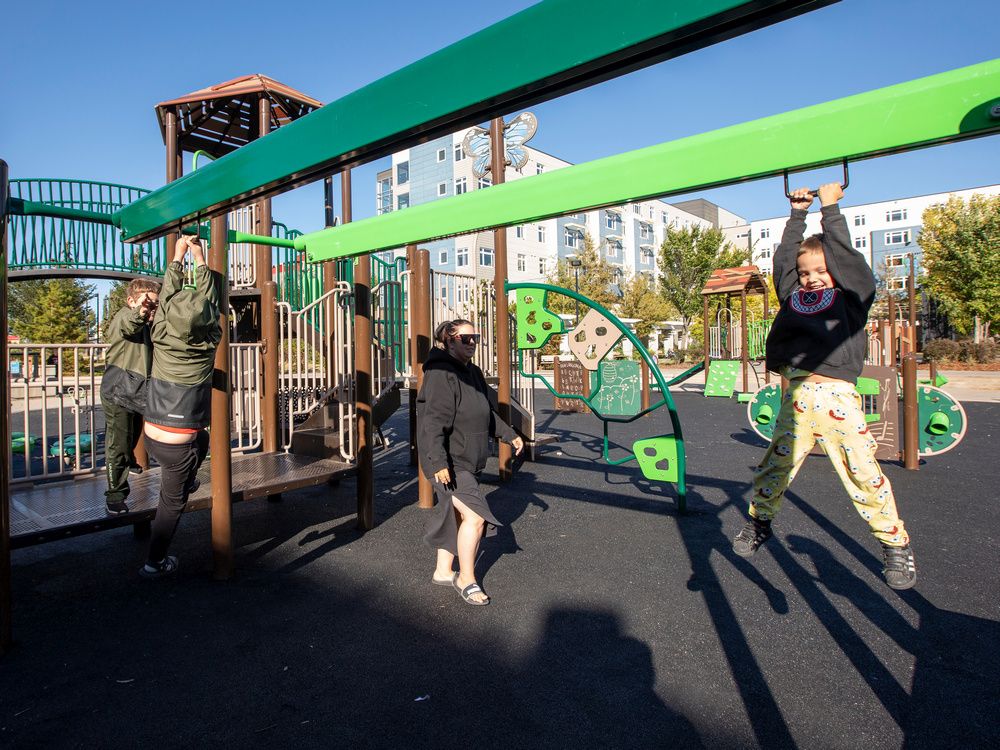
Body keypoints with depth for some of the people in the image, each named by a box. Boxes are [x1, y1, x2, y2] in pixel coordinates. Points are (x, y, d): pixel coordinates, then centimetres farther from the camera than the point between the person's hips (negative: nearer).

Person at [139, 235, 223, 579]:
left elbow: (169, 293, 6)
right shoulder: (208, 343, -16)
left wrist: (177, 256, 18)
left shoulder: (160, 335, -10)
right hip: (180, 444, -4)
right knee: (172, 501, 12)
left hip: (151, 436, 5)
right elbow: (210, 298, -1)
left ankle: (187, 481, 53)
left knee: (201, 438, 35)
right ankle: (155, 562, 22)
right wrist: (200, 259, 11)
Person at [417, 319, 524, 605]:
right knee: (475, 516, -12)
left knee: (455, 516, 17)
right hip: (447, 463, -9)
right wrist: (439, 462, -32)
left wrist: (509, 435, 26)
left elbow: (487, 413, 25)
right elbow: (433, 421, -26)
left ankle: (443, 571, 33)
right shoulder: (441, 374, -18)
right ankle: (467, 580, 6)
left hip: (468, 461, 9)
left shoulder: (473, 373, 13)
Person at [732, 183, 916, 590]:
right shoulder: (793, 296, 14)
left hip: (838, 396, -2)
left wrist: (830, 208, 15)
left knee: (864, 472, -1)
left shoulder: (853, 295, 8)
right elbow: (784, 256, 20)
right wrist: (798, 213, 26)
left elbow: (844, 254, 3)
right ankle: (759, 521, 29)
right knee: (776, 464, 9)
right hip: (796, 394, 3)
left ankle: (896, 544, 18)